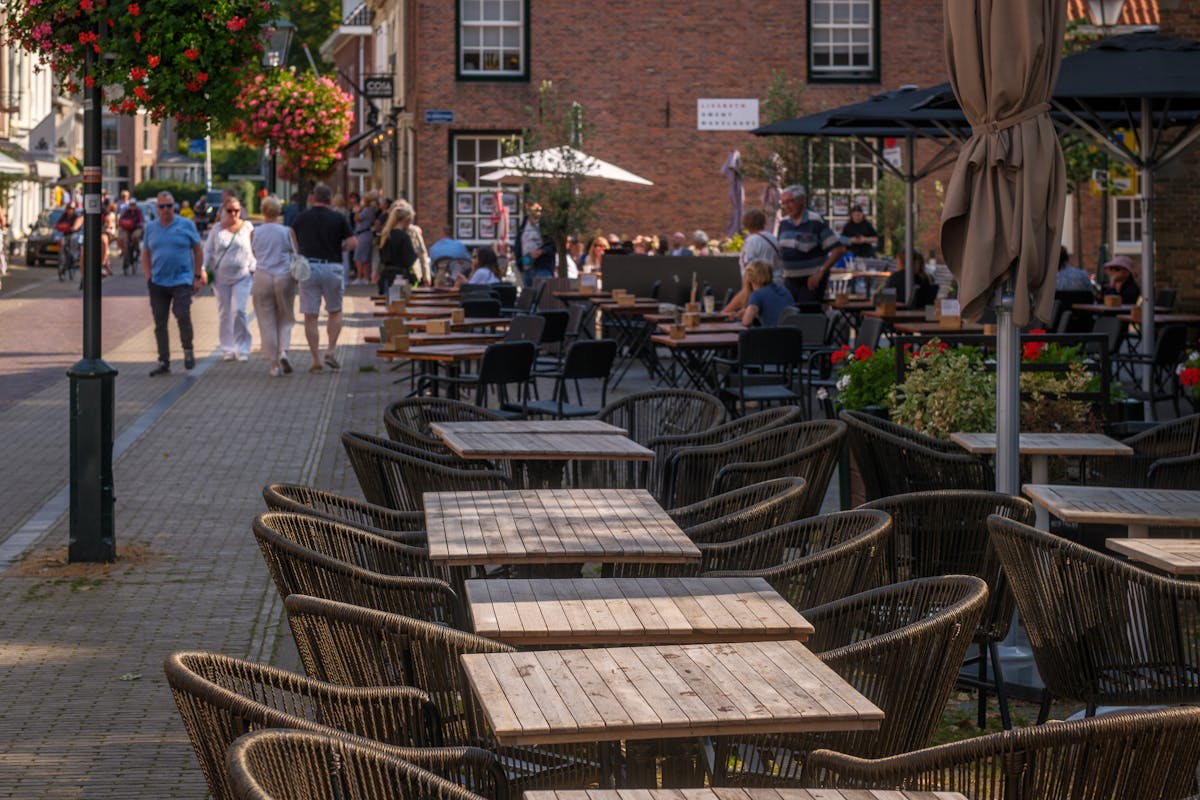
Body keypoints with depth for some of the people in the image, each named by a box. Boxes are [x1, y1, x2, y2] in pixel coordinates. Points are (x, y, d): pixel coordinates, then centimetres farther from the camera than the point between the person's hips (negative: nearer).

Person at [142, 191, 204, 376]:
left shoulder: (186, 225, 2)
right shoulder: (151, 227, 9)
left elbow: (198, 251, 6)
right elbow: (145, 254, 15)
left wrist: (197, 276, 0)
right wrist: (148, 277, 4)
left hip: (182, 280, -3)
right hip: (158, 283, 3)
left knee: (182, 315, -18)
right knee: (159, 323, 4)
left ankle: (188, 351, 7)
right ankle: (163, 362, 13)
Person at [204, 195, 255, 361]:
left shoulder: (247, 227, 5)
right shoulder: (217, 229, 6)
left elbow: (255, 251, 9)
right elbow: (207, 251, 9)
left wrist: (254, 269, -1)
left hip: (242, 277, -2)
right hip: (221, 277, 2)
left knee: (239, 310, -13)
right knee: (224, 313, 4)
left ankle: (243, 349, -4)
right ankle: (227, 349, 14)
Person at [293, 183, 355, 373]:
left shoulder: (301, 218, 6)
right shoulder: (338, 218, 0)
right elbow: (352, 243, -6)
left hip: (307, 267, 1)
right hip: (332, 267, -1)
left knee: (310, 316, 4)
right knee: (335, 311, 16)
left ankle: (316, 359, 1)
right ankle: (331, 351, 3)